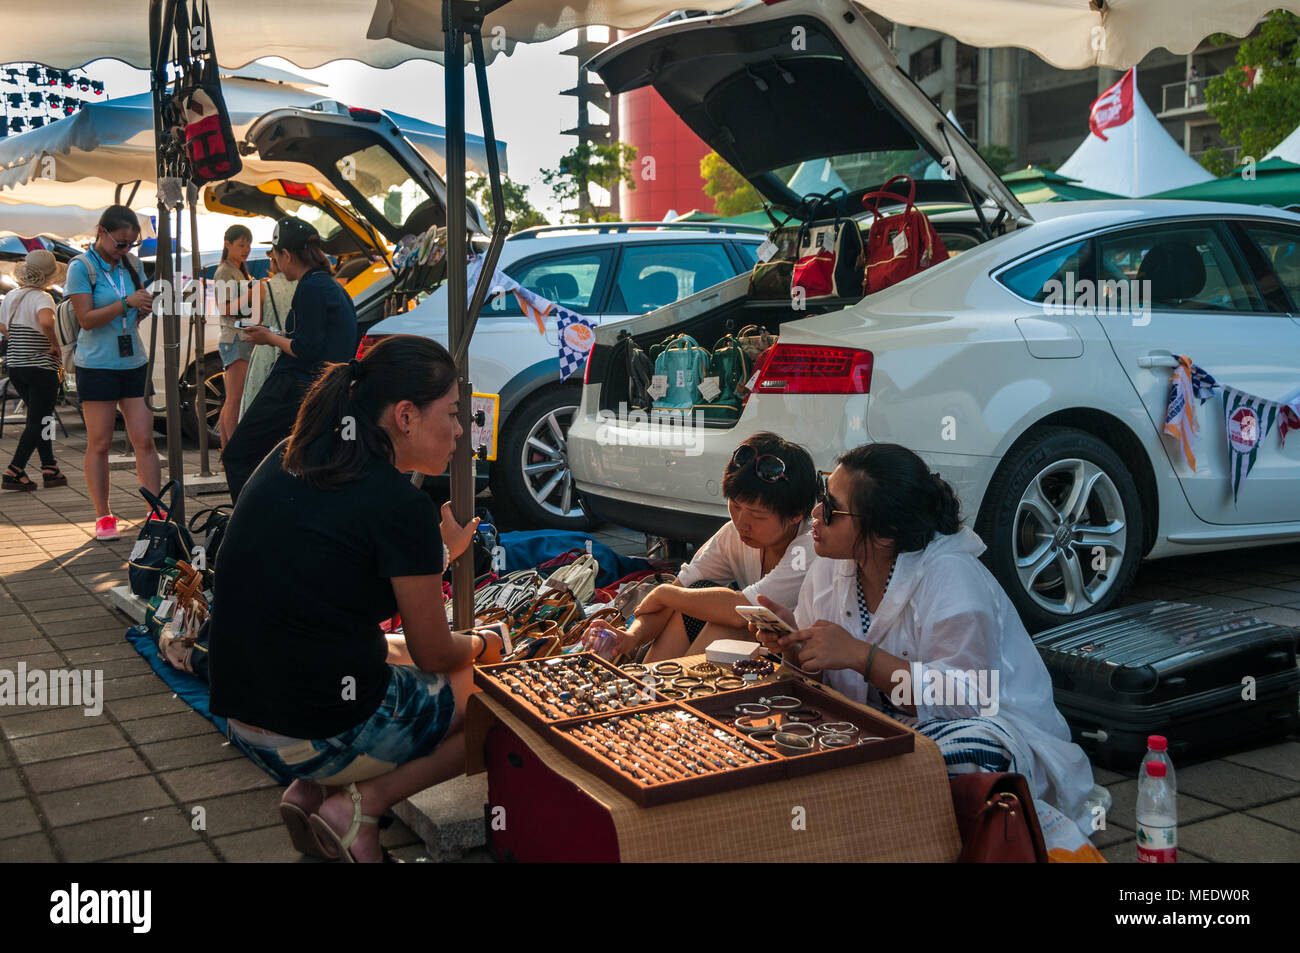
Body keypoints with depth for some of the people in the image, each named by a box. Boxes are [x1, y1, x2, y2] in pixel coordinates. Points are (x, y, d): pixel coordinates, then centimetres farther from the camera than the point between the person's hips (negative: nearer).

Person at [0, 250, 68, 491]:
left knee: (38, 418, 17)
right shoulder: (42, 298, -14)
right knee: (38, 421, 1)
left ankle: (50, 469, 20)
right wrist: (55, 345, -19)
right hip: (42, 368, -7)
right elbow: (46, 321, -34)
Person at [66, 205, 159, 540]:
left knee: (145, 440, 0)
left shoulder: (131, 264, 8)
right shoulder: (81, 267, -7)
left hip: (134, 362, 4)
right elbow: (86, 319, -13)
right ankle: (103, 517, 10)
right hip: (96, 365, -4)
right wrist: (127, 303, -22)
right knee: (99, 443, 2)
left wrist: (149, 305, -4)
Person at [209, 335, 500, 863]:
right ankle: (359, 804, -2)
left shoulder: (284, 463, 5)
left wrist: (436, 552, 25)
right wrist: (484, 643, 17)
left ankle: (311, 789, 10)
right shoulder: (401, 506, -17)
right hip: (330, 735, -8)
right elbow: (434, 654, -5)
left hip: (245, 722, 8)